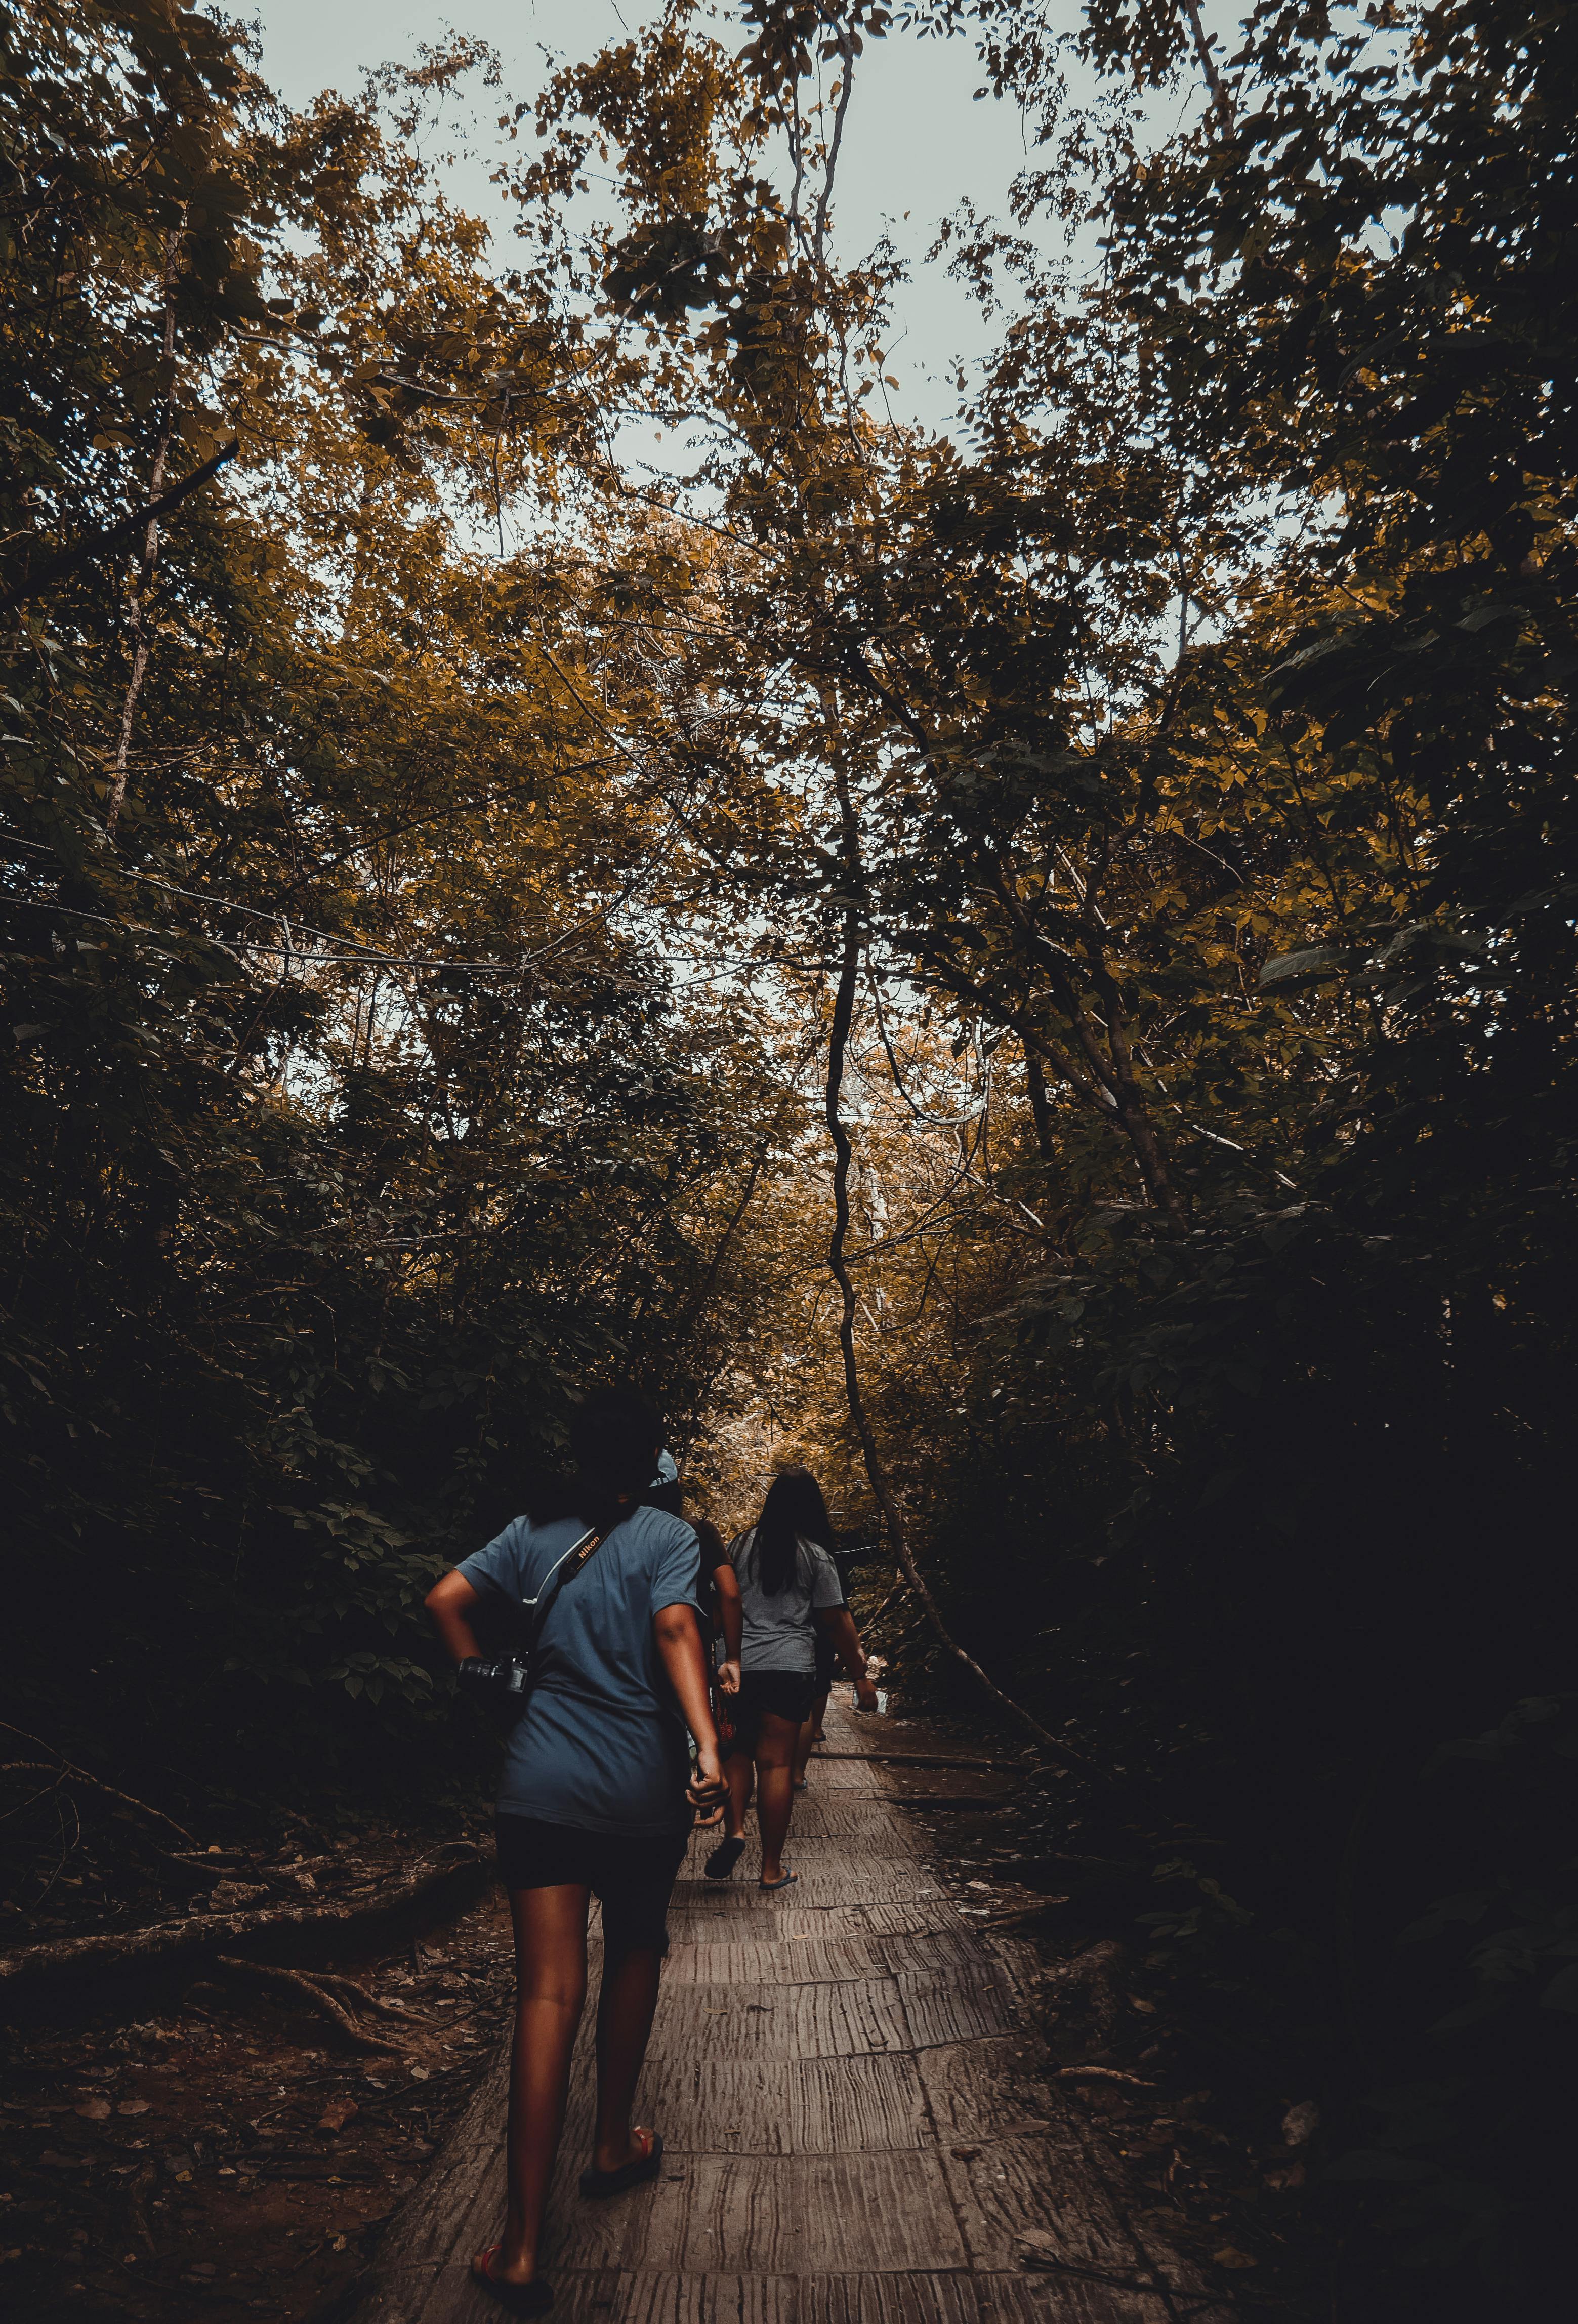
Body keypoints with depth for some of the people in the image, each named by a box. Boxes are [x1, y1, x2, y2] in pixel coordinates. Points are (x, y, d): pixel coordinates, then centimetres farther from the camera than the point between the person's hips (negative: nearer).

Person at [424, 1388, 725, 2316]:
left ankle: (522, 2248, 3)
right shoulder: (669, 1534, -6)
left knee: (549, 1992, 4)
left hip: (542, 1779, 2)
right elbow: (675, 1628, -21)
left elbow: (447, 1598, -2)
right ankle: (615, 2145, 40)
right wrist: (709, 1747, -27)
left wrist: (481, 1675, 12)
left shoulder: (536, 1529, 4)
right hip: (642, 1785, -1)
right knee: (635, 1952, 22)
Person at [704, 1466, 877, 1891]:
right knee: (777, 1762, 4)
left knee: (739, 1750, 18)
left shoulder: (740, 1546, 5)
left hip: (739, 1665, 2)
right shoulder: (815, 1556, -2)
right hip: (791, 1668, -2)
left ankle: (734, 1829, -3)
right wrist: (860, 1676, 8)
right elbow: (837, 1621, 0)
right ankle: (772, 1868, 10)